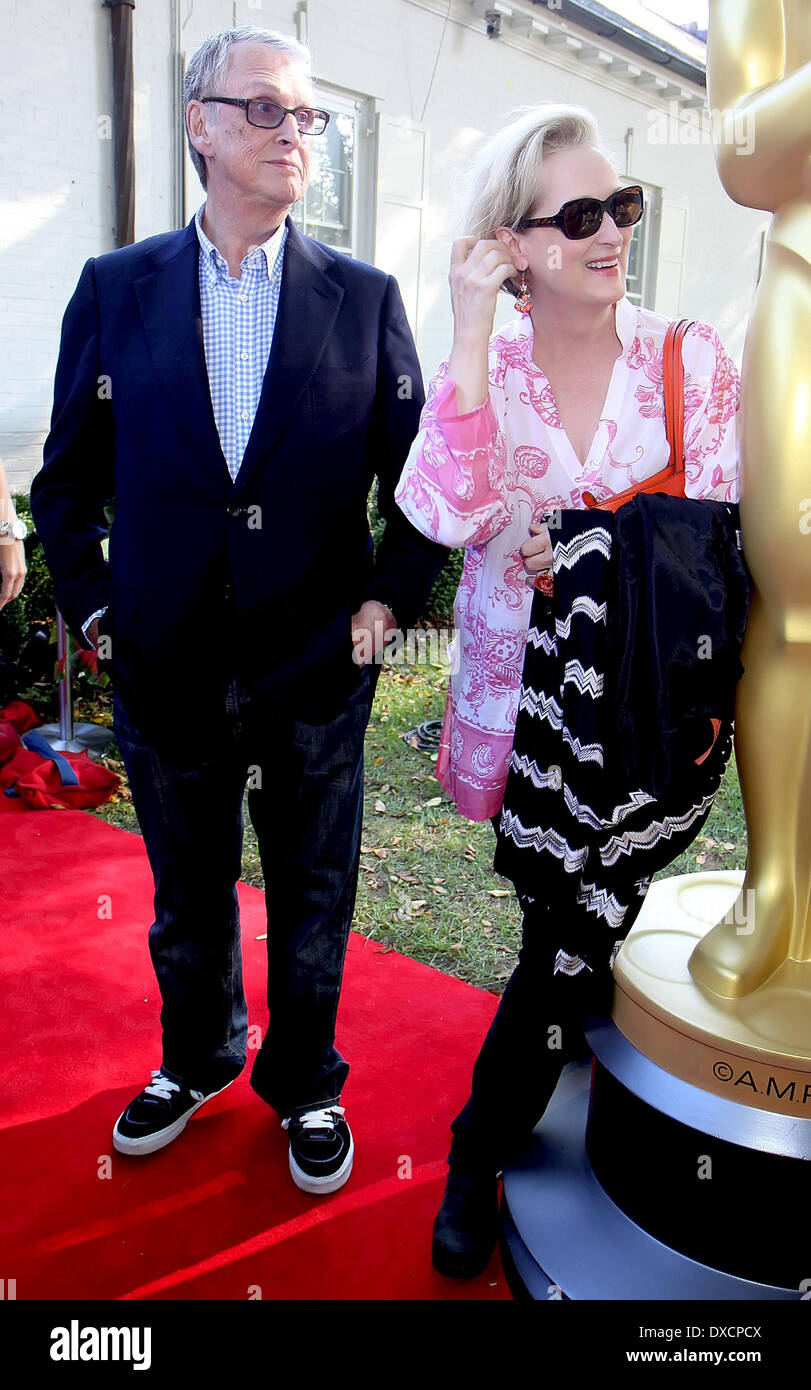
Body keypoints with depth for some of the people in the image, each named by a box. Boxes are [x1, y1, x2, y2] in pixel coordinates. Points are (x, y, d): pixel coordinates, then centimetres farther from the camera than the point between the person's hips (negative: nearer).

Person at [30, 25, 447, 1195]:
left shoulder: (365, 299, 0)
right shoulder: (114, 289, 1)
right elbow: (69, 477, 6)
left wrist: (390, 599, -7)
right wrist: (91, 607, -1)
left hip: (316, 673, -1)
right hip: (166, 671, 1)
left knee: (312, 903, 15)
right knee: (186, 899, 20)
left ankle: (305, 1085, 40)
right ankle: (198, 1060, 47)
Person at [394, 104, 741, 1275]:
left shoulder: (693, 360, -4)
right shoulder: (480, 368, -3)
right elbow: (444, 513, -22)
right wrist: (473, 332, -22)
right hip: (517, 699, 0)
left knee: (571, 929, 7)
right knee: (573, 922, 13)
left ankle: (482, 1148, 31)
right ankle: (600, 1031, 44)